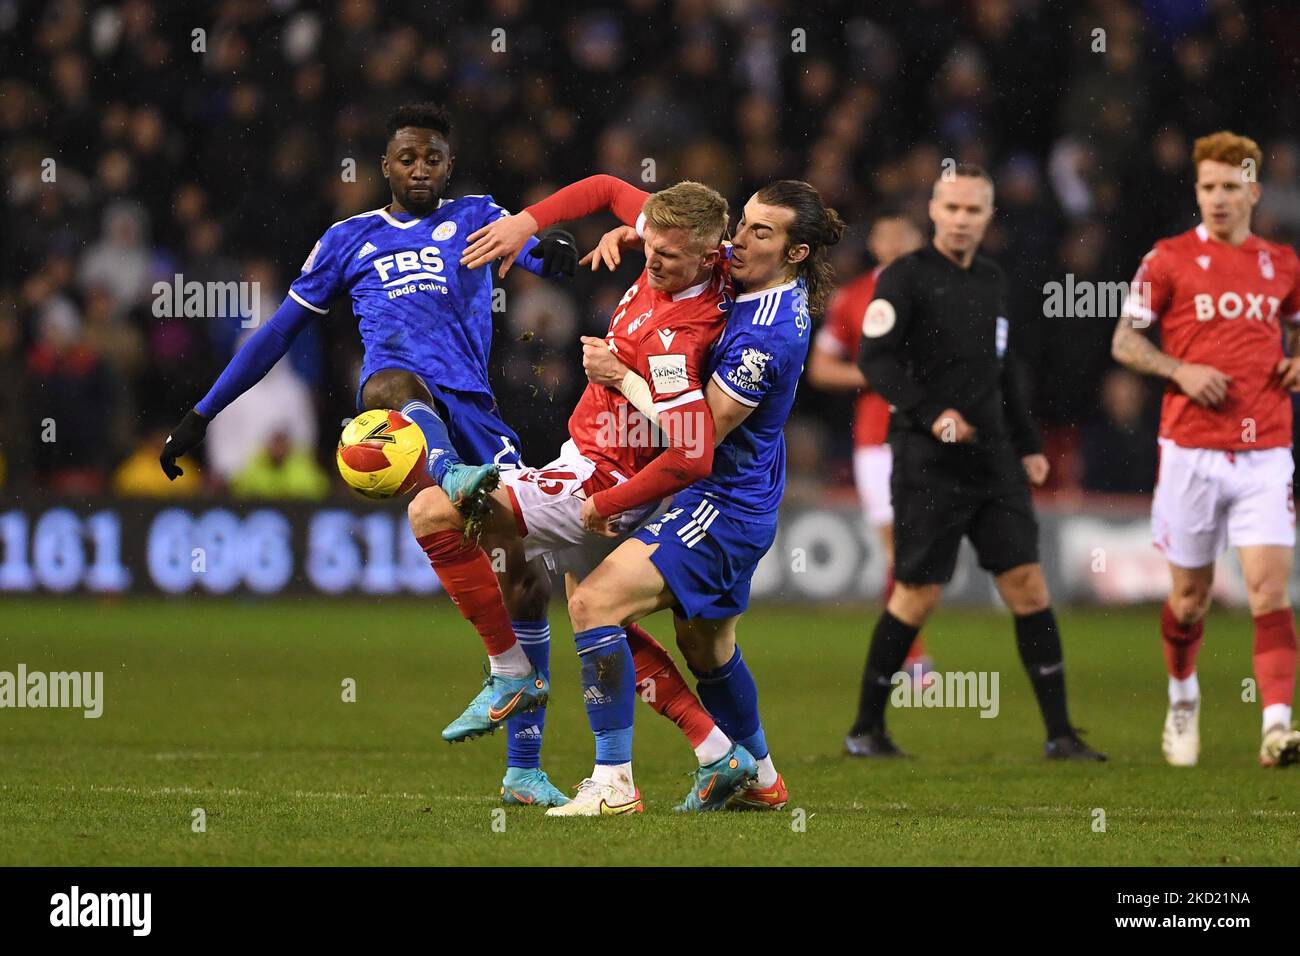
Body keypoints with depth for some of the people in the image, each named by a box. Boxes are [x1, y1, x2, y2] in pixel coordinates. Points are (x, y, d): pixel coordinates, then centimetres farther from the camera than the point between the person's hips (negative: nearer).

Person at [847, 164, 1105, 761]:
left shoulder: (992, 281, 16)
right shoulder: (906, 278, -5)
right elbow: (874, 358, -12)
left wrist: (1027, 444, 21)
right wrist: (932, 414, -22)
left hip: (992, 460, 6)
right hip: (928, 464, -6)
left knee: (1027, 583, -2)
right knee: (919, 594, -4)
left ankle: (1060, 734, 0)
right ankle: (866, 728, 11)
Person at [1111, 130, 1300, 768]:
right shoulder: (1169, 260, 0)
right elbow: (1125, 341, 2)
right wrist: (1182, 370, -14)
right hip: (1191, 450, -1)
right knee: (1190, 593, 8)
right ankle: (1182, 700, 34)